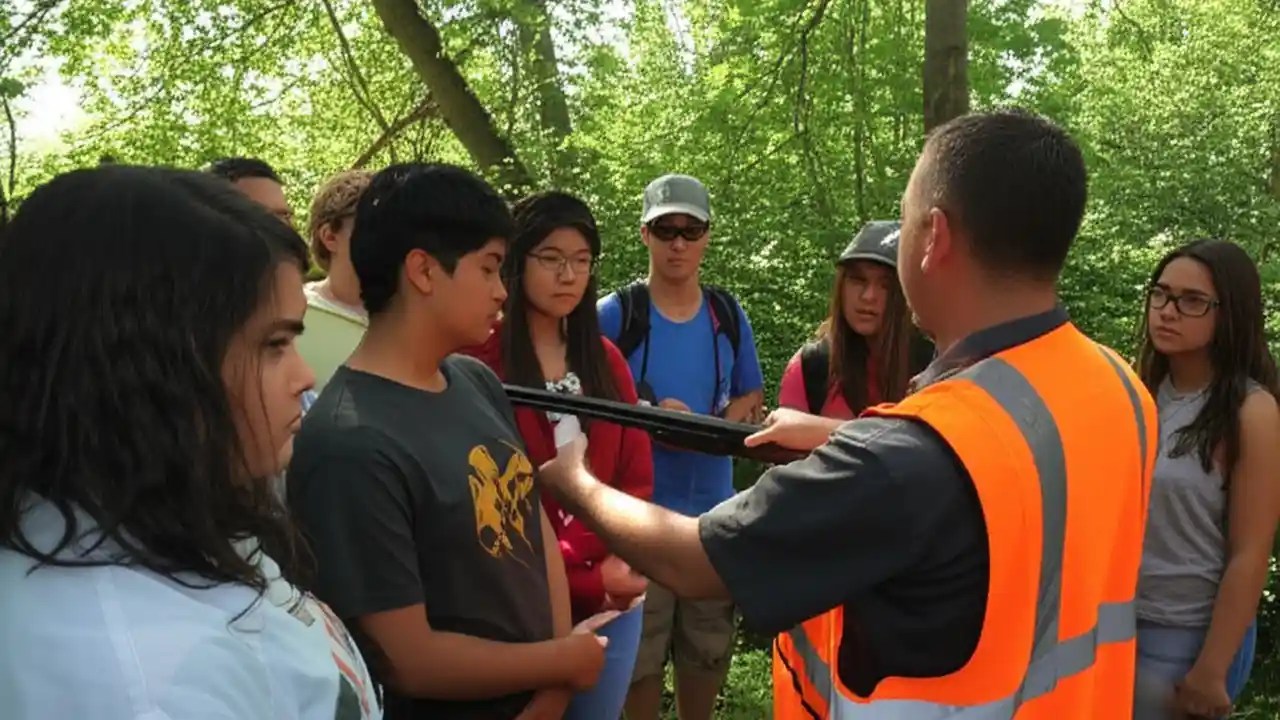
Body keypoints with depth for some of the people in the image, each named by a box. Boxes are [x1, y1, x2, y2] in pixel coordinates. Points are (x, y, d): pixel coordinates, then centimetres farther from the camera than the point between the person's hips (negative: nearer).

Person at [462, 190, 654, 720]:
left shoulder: (605, 360, 9)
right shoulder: (479, 363, -10)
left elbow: (636, 479, 7)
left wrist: (608, 564, -10)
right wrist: (586, 577, -12)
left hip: (612, 599, 5)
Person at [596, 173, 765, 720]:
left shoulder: (728, 316, 4)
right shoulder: (614, 316, -8)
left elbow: (751, 396, 13)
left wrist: (717, 425, -8)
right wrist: (649, 414, -18)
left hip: (712, 508, 4)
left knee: (709, 644, 16)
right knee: (640, 646, 5)